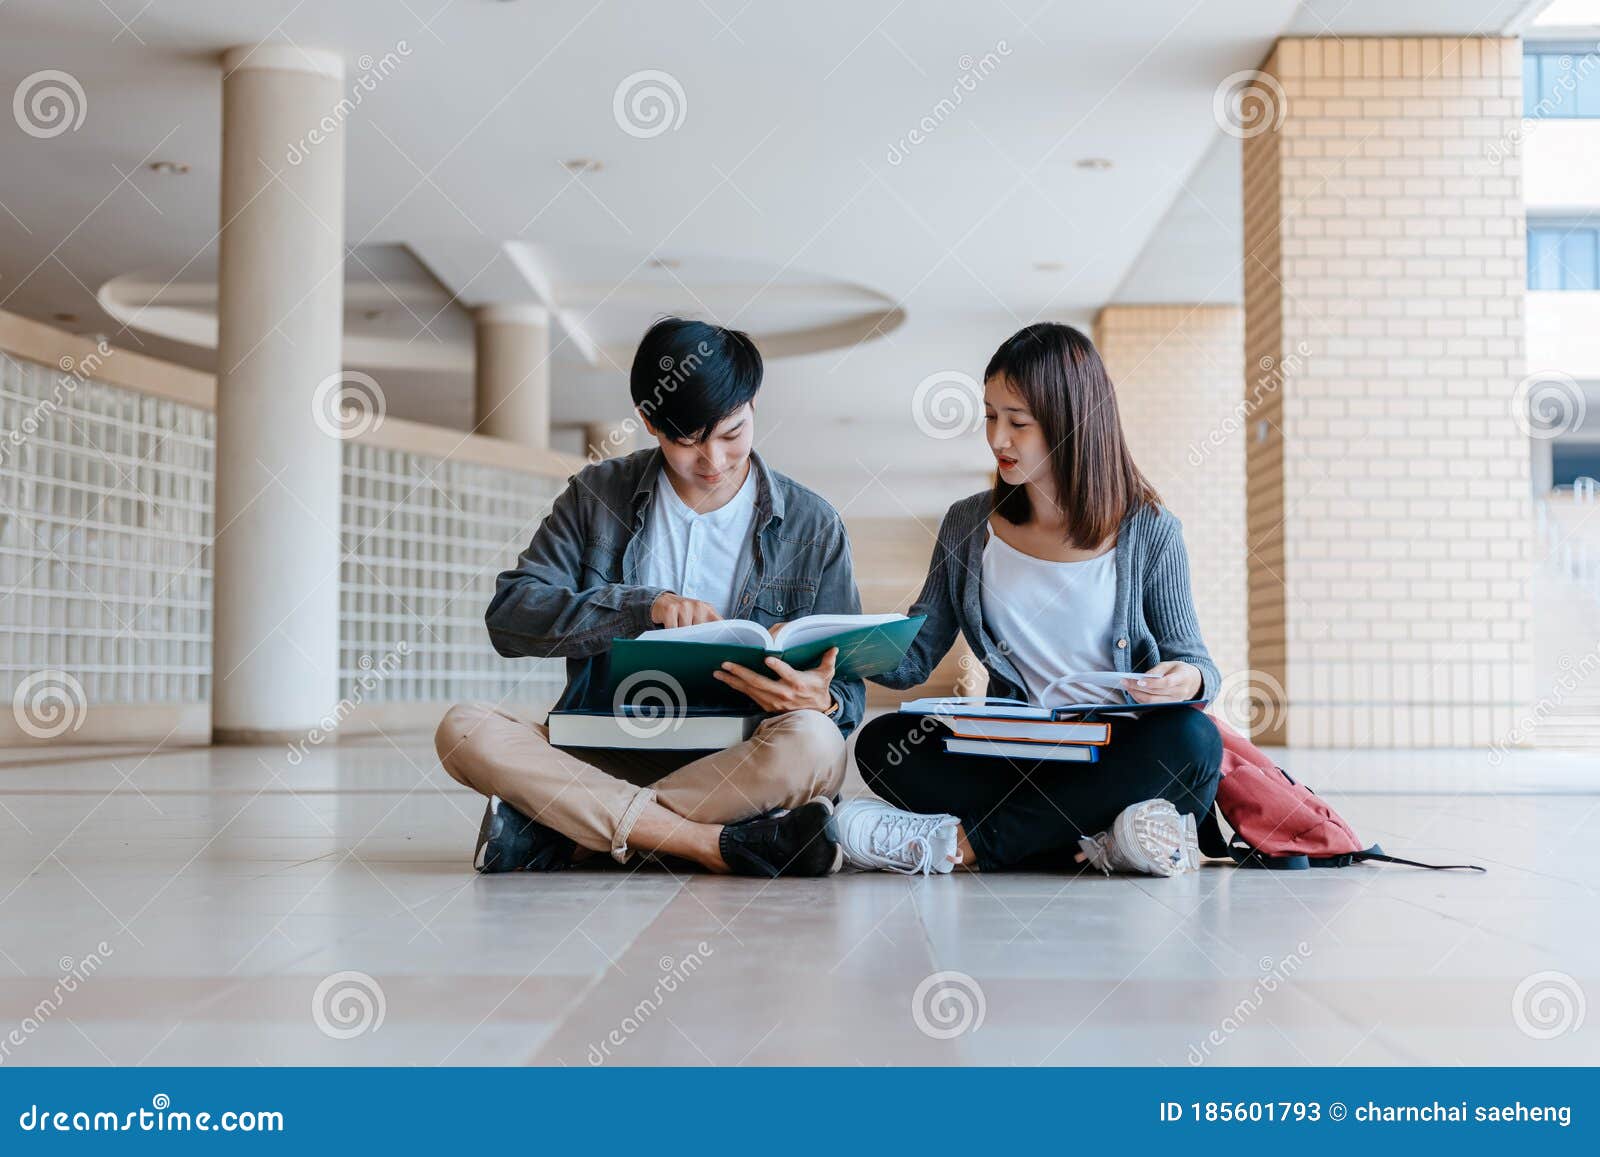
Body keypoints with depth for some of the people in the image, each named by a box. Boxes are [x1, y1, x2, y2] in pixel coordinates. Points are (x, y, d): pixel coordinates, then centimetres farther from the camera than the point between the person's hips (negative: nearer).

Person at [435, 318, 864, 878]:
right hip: (608, 756, 1)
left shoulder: (812, 526, 4)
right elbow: (508, 616, -3)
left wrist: (819, 700, -22)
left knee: (810, 742, -35)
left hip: (736, 768, -1)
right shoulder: (598, 496, 7)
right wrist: (643, 606, -17)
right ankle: (727, 845, -31)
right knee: (464, 730, -25)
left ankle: (561, 837, -23)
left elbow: (847, 691, 4)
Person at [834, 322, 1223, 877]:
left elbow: (1191, 657, 3)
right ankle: (1099, 845, -29)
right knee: (881, 742, -21)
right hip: (1015, 761, 2)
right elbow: (913, 658, 6)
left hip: (1118, 760, -2)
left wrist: (1187, 680, -22)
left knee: (1193, 738, -33)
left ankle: (964, 840, -28)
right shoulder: (969, 526, 9)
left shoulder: (1148, 530, 1)